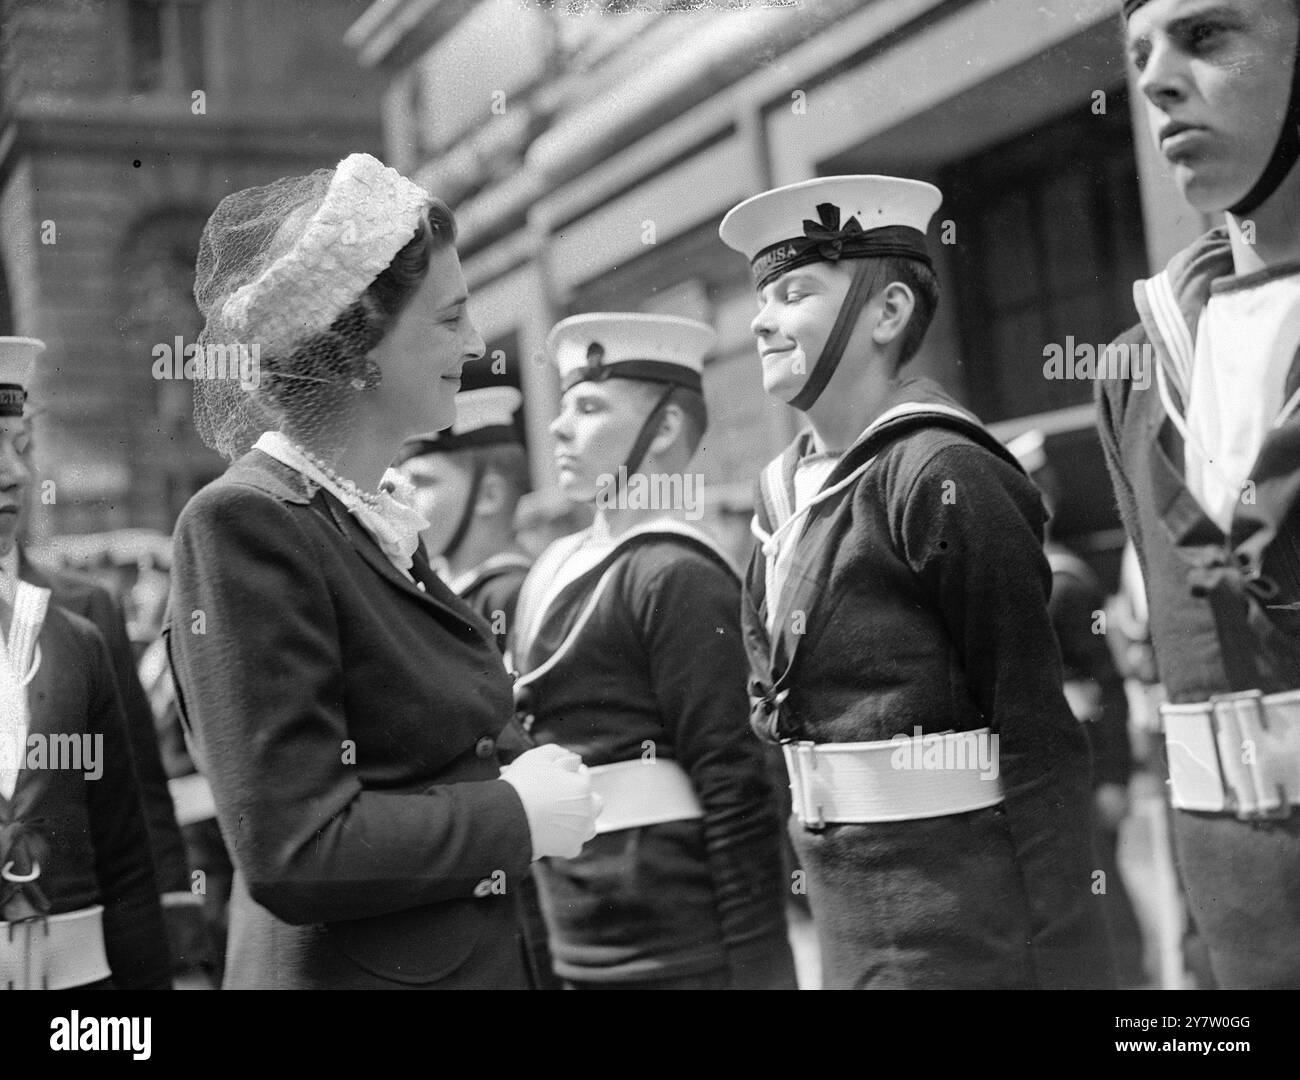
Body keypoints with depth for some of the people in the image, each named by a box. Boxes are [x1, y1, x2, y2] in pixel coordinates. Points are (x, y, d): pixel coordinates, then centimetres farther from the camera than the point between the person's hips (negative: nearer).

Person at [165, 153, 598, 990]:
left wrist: (528, 783, 2)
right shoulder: (243, 524, -18)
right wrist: (516, 815, -14)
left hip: (474, 955, 8)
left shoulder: (373, 519, 7)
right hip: (353, 966, -8)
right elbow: (292, 851, -23)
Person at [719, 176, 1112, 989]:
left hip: (961, 933, -7)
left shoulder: (940, 478, -16)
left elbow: (1039, 739, -16)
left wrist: (1057, 964, -17)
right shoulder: (787, 490, 7)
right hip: (849, 920, 7)